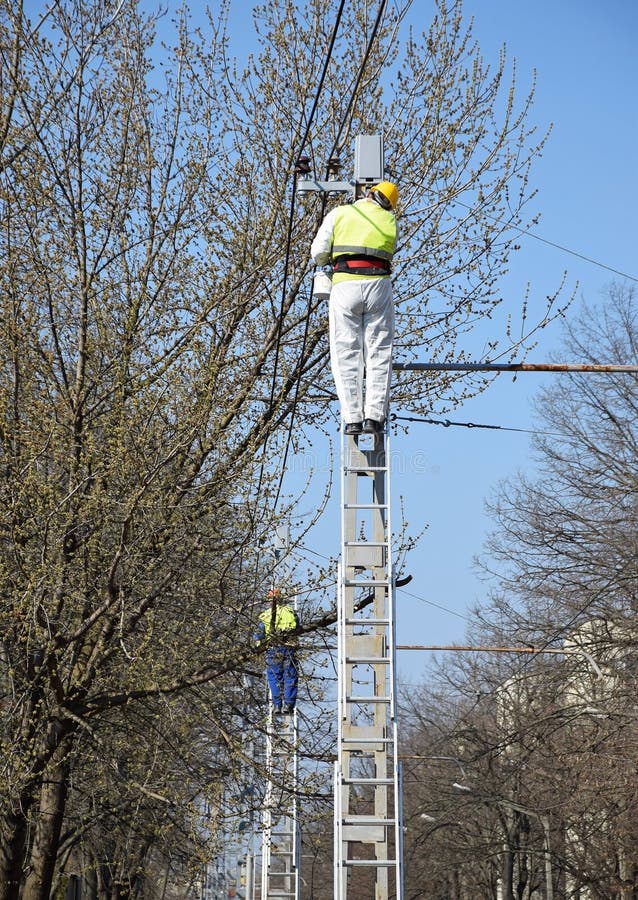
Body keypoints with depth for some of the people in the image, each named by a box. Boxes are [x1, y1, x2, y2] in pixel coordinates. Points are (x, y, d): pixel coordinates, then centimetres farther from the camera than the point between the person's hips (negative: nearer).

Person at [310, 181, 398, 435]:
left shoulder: (339, 213, 11)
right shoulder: (390, 220, 17)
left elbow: (318, 252, 7)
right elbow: (387, 254, 15)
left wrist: (328, 261, 28)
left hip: (345, 285, -1)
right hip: (378, 284, 1)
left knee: (346, 355, 2)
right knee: (379, 354, 4)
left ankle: (352, 419, -3)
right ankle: (374, 416, -3)